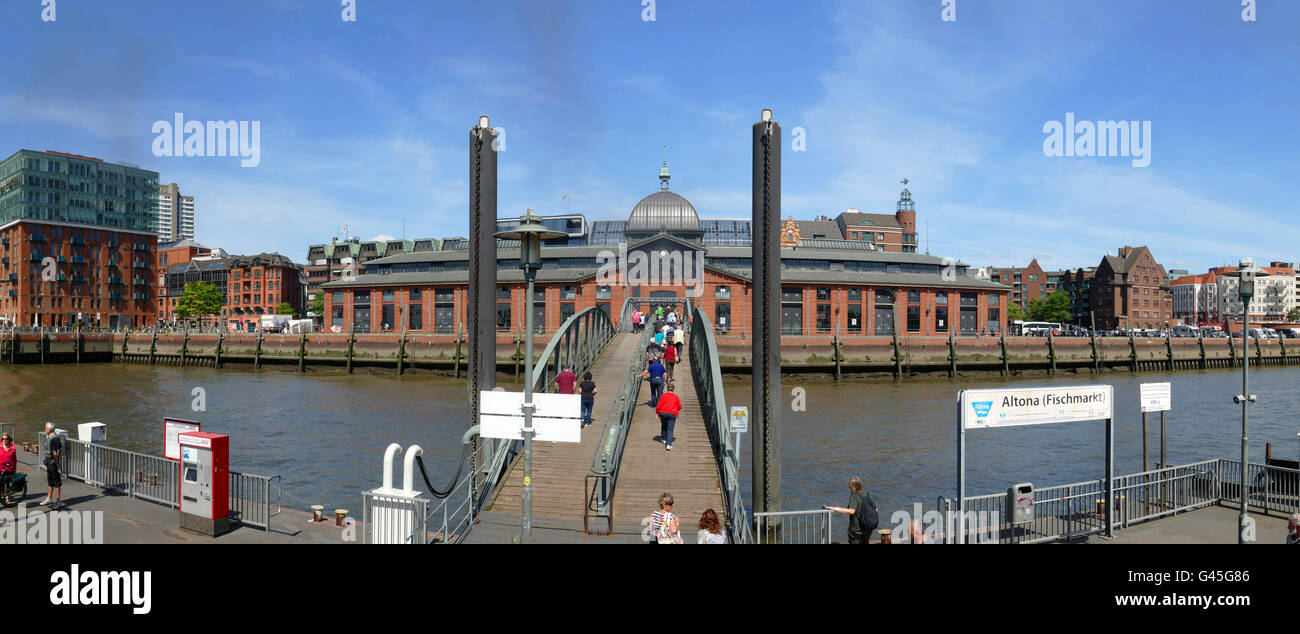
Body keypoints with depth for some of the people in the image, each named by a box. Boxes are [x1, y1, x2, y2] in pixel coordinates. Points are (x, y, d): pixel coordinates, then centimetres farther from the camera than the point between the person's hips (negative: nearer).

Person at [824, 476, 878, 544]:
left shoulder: (854, 497, -19)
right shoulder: (867, 494, 2)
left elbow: (851, 511, -36)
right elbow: (875, 509, 8)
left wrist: (836, 508, -35)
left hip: (857, 529, -7)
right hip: (868, 529, 7)